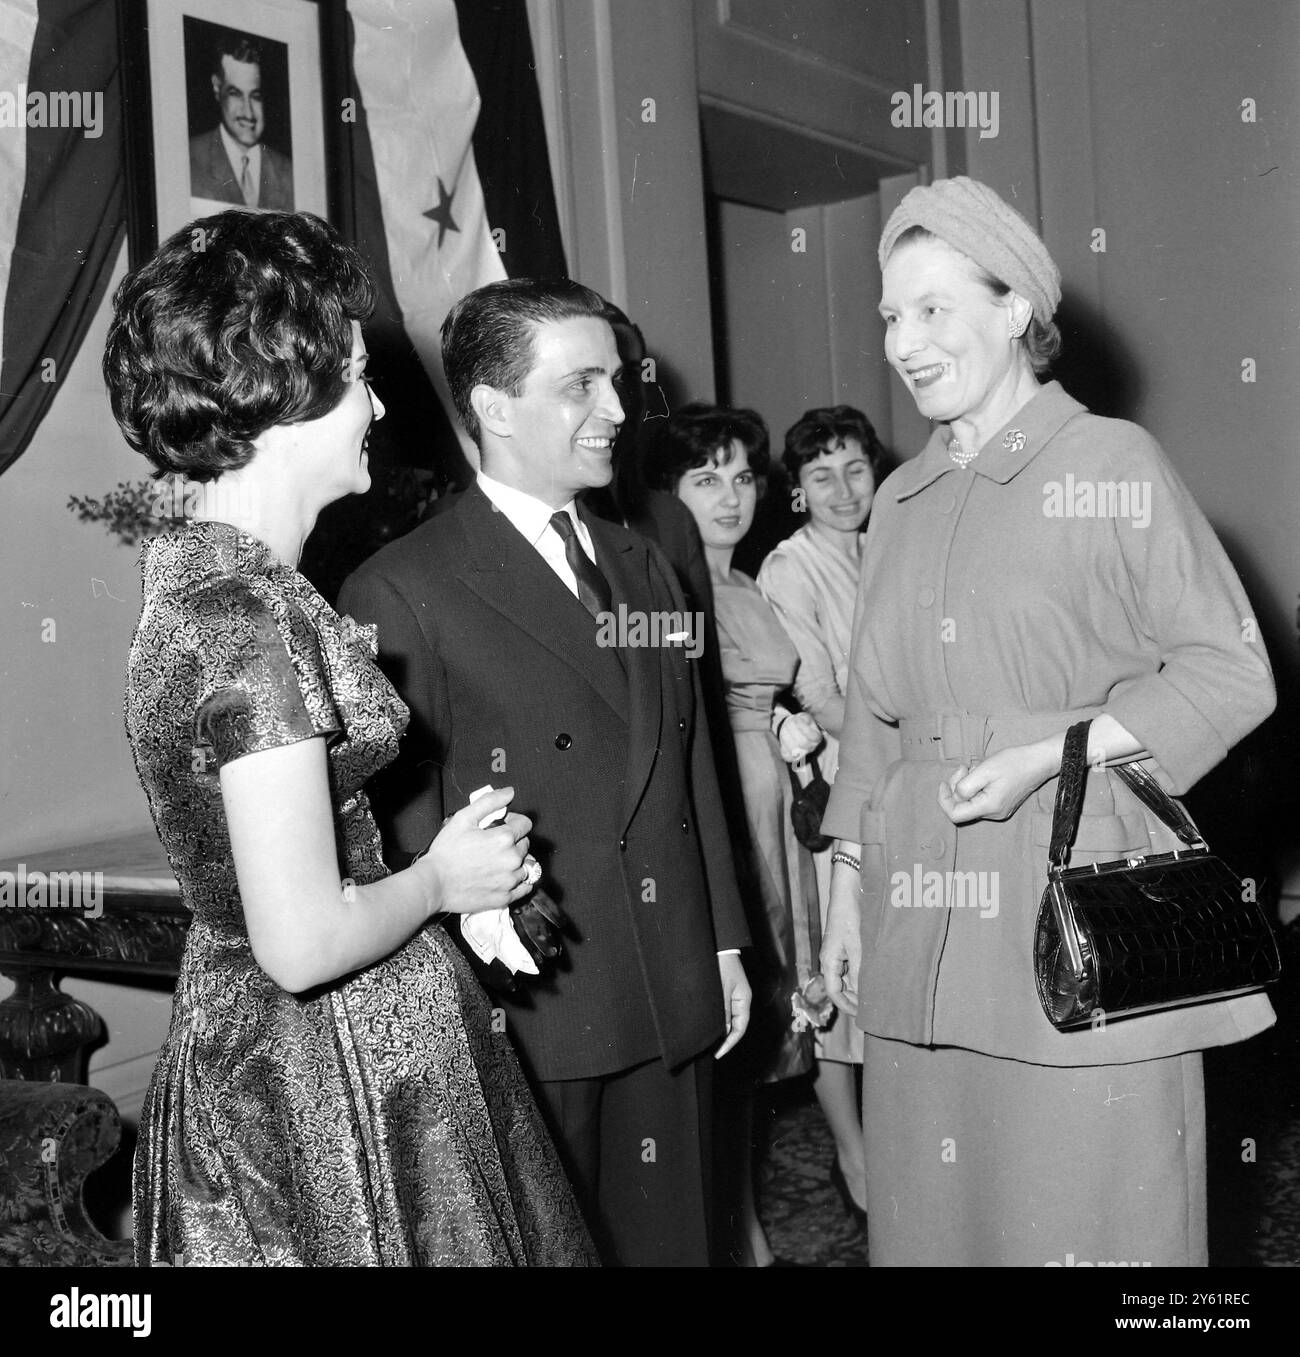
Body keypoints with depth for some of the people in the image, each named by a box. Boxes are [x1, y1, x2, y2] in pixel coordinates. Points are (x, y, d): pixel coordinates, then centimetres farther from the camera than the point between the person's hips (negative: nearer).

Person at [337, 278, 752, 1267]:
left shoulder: (644, 568, 13)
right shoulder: (403, 592, -10)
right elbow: (403, 822, -12)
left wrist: (725, 943, 14)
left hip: (675, 1002, 6)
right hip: (527, 1023, -6)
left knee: (668, 1237, 15)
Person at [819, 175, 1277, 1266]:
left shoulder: (1113, 462, -3)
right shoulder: (901, 500, 13)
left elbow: (1233, 671, -5)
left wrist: (1052, 749, -16)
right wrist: (848, 880, 13)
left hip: (1084, 900, -5)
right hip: (922, 917, 5)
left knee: (1091, 1213, 3)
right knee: (929, 1206, 11)